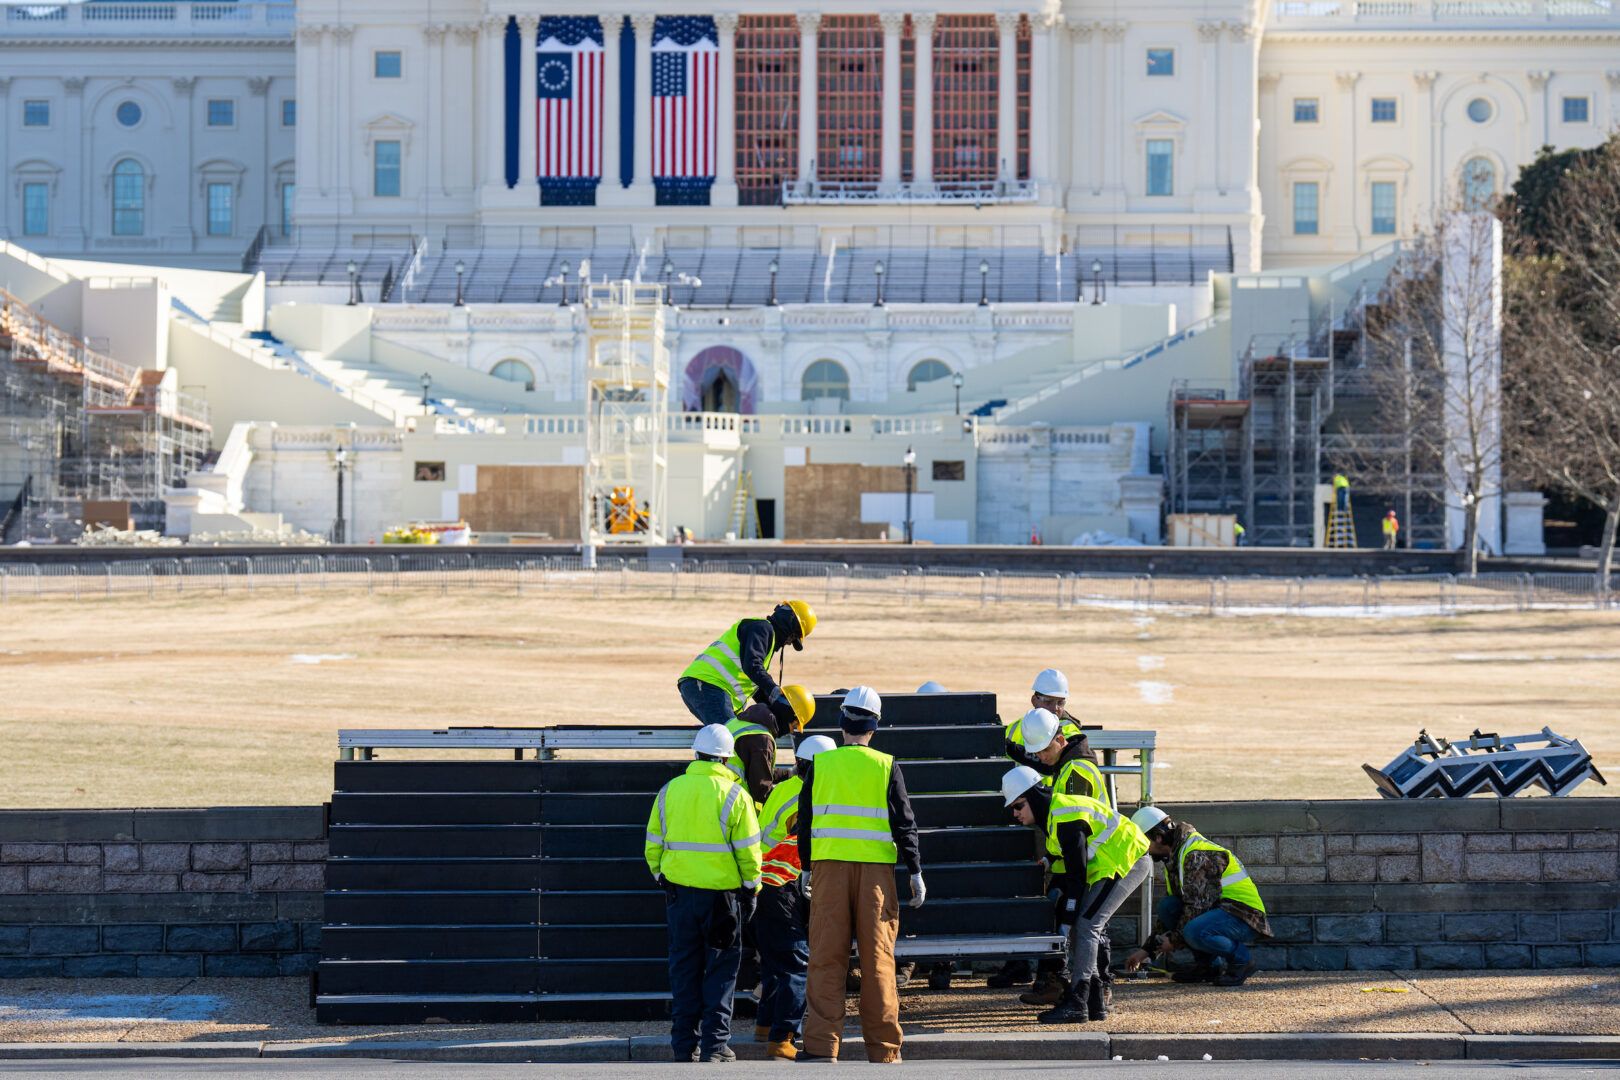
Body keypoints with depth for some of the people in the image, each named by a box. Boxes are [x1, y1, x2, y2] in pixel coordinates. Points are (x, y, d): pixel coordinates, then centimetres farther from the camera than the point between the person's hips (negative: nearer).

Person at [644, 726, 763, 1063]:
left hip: (679, 892, 3)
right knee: (721, 970, 5)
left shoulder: (668, 792, 3)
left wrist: (662, 878, 20)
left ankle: (684, 1044, 11)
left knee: (684, 968, 10)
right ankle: (715, 1044, 1)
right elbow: (748, 851, -6)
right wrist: (751, 889, 5)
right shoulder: (734, 795, -7)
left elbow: (653, 846, 8)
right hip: (722, 893, -3)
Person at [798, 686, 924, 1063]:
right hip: (876, 869, -1)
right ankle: (883, 1048, 6)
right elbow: (903, 822, 1)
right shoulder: (886, 767, 0)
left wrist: (807, 867, 19)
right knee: (877, 958, 3)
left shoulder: (820, 764, 3)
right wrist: (915, 872, 6)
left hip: (829, 867, 1)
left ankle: (821, 1045, -2)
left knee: (826, 958, 2)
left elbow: (805, 820, 9)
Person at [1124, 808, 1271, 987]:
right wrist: (1148, 948, 17)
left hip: (1244, 915, -10)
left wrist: (1174, 939, -12)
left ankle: (1241, 960, -9)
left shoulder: (1196, 856, -18)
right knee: (1166, 905, -1)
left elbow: (1197, 906, -22)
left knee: (1195, 932, -35)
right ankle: (1208, 964, 3)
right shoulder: (1174, 858, 15)